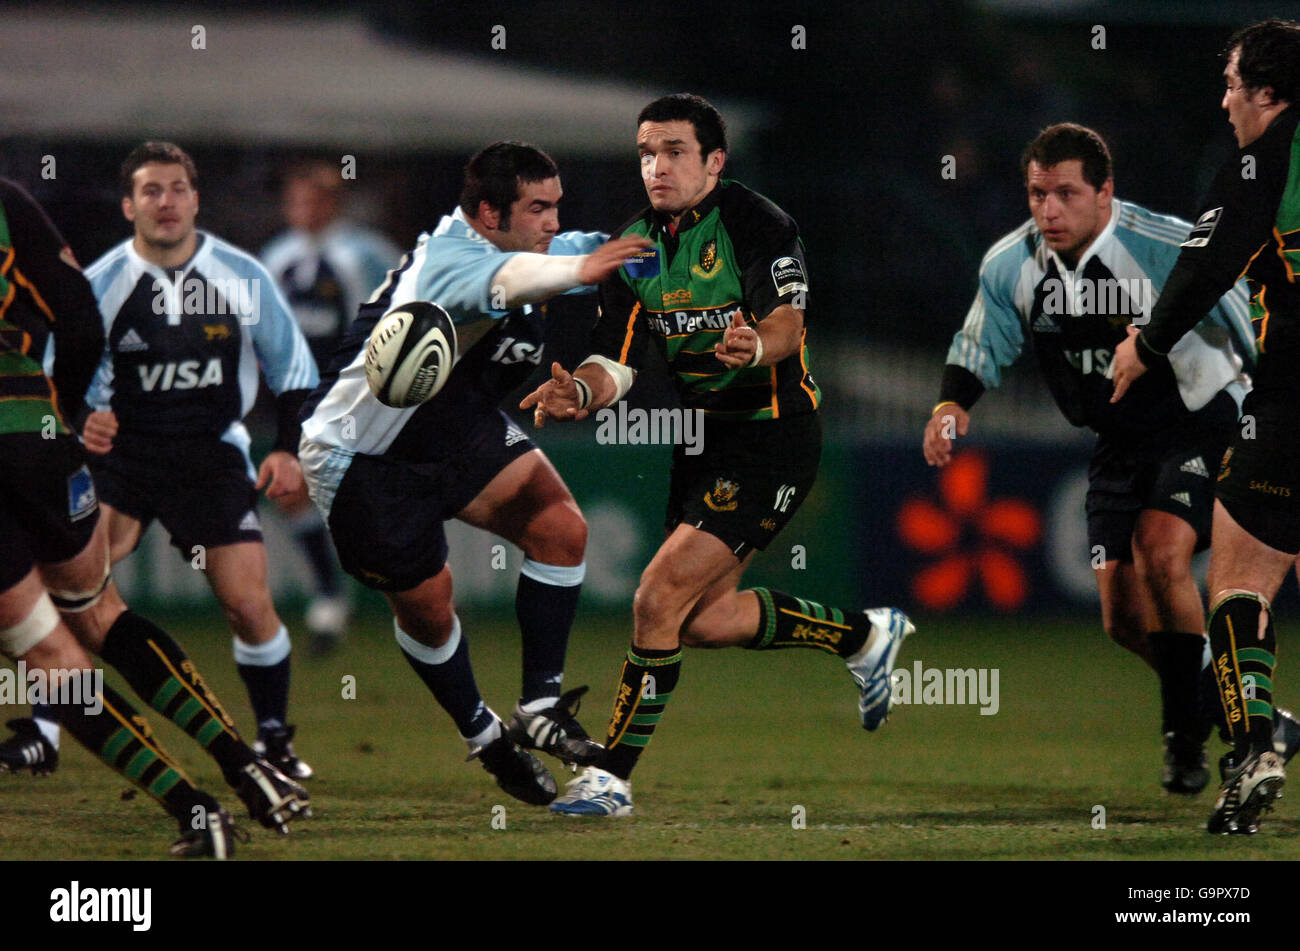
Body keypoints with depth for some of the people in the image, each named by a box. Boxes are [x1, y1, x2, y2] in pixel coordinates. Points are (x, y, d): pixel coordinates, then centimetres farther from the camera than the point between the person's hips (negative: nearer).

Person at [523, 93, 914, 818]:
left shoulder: (758, 223, -14)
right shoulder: (635, 247, 6)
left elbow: (787, 319, -28)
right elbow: (618, 361, 1)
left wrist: (758, 345, -51)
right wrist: (581, 392, -22)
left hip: (771, 437, -8)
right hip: (702, 433, 8)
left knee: (661, 599, -15)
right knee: (705, 620, 10)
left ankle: (614, 777, -6)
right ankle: (864, 635, 32)